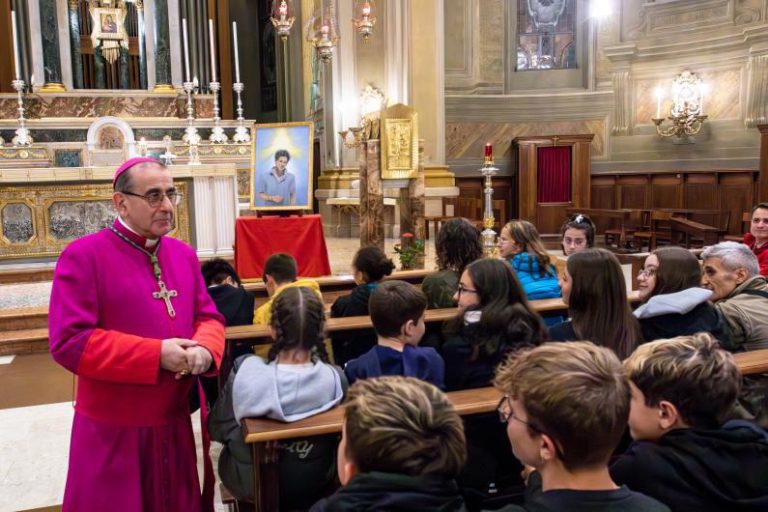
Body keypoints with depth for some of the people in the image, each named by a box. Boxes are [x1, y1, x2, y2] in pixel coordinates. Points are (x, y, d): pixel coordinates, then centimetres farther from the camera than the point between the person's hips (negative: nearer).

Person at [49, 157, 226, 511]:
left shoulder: (184, 254, 6)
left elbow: (209, 317, 9)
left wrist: (205, 348, -15)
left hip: (176, 423, 5)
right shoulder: (82, 256, -13)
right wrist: (156, 354, -22)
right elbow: (69, 342, -19)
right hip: (114, 431, -5)